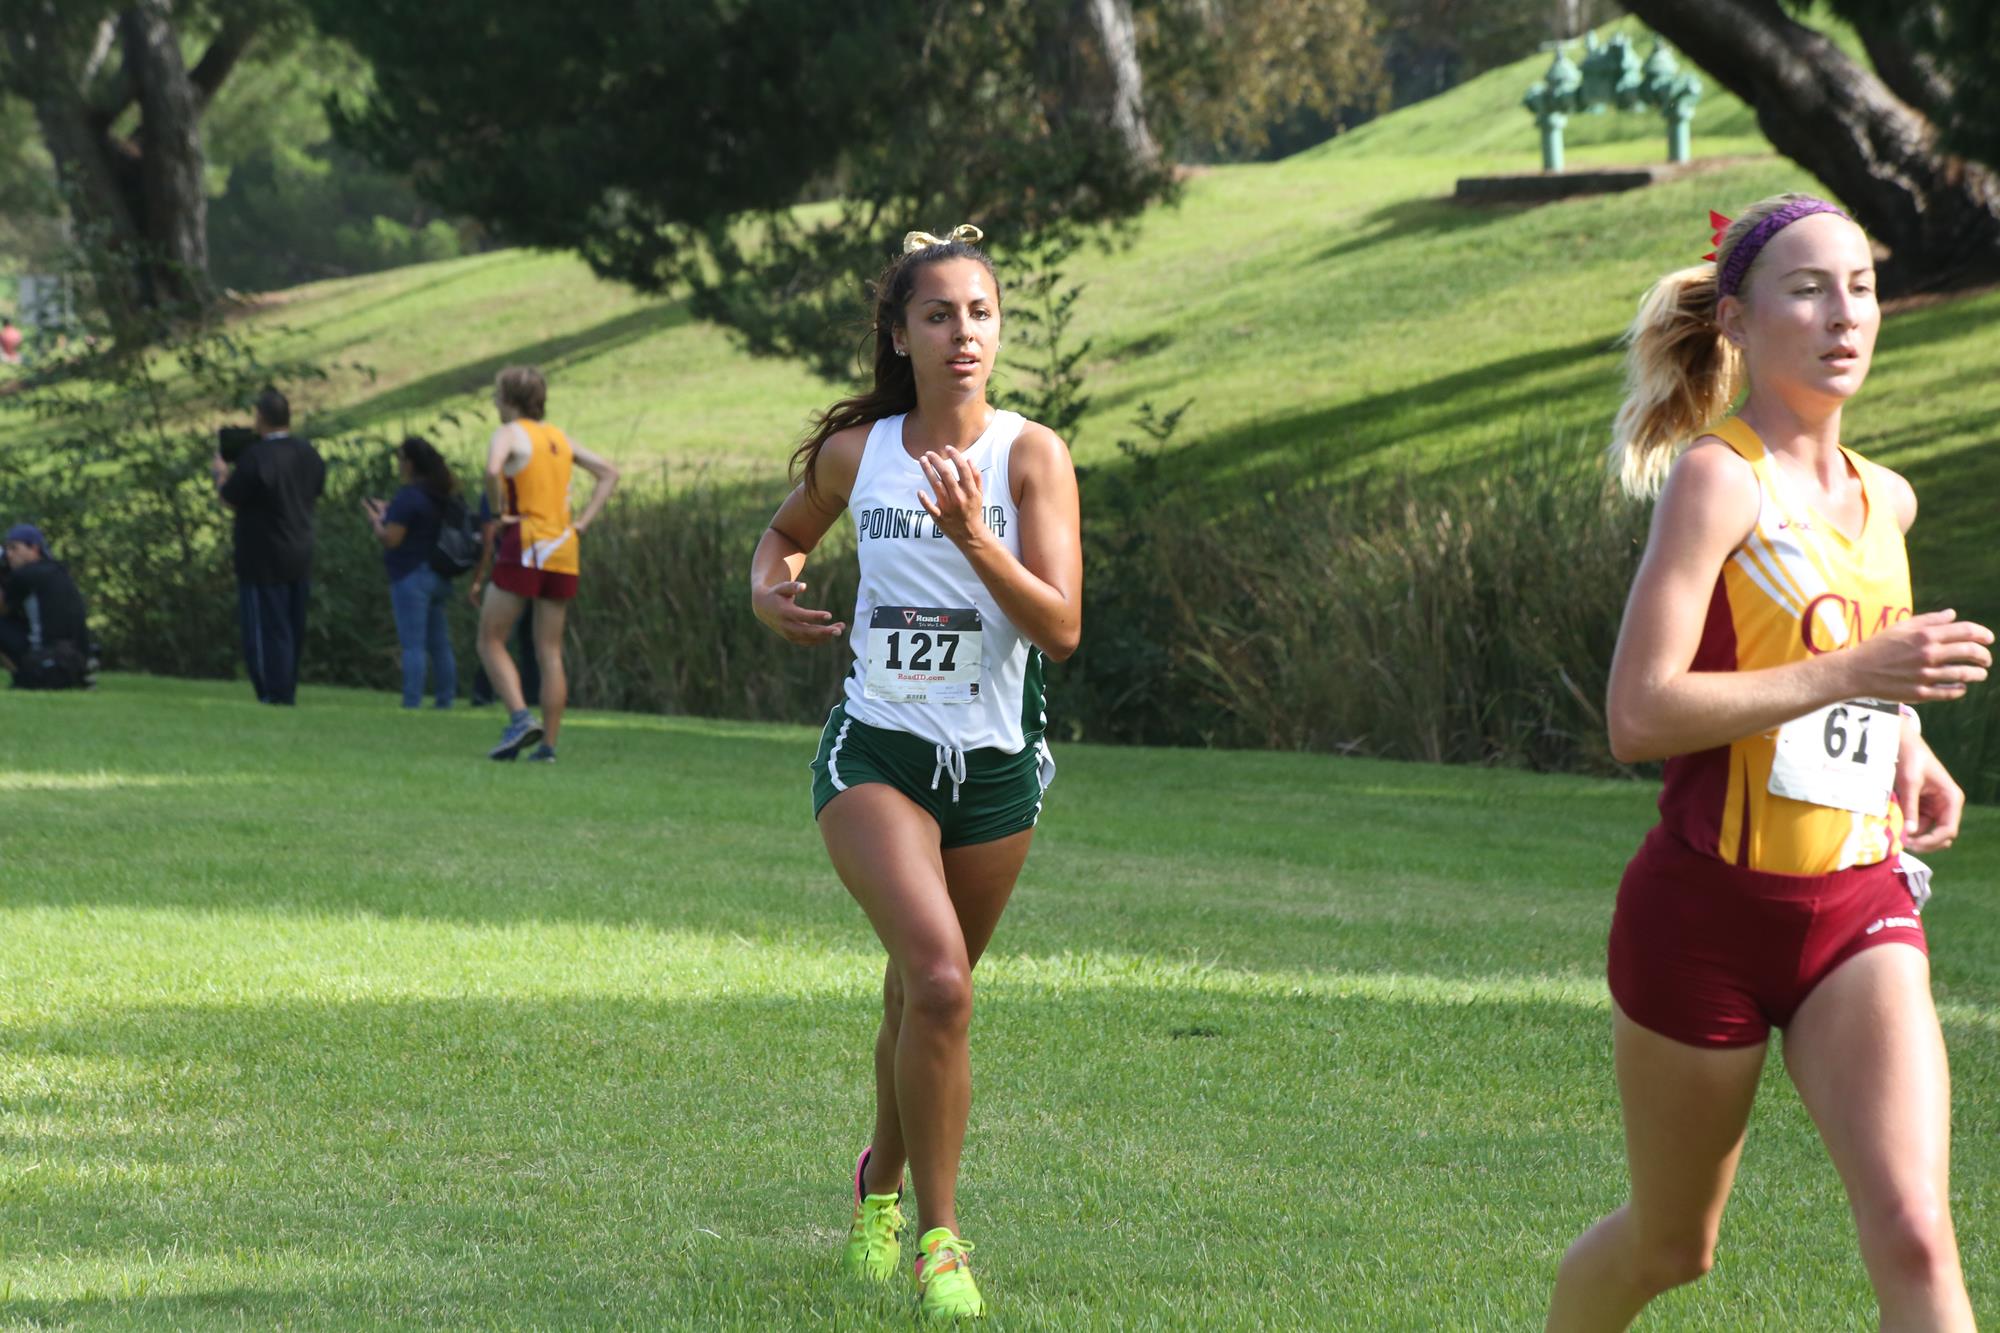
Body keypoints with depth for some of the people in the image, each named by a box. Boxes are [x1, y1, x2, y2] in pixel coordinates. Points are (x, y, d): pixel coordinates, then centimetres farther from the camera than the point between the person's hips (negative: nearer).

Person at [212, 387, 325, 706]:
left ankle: (275, 694, -1)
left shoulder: (255, 458, -19)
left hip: (264, 560, -7)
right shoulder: (310, 456, 4)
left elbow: (229, 499, -12)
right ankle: (289, 691, 21)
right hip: (300, 557, 7)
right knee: (294, 629, 15)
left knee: (266, 629, -1)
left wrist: (221, 473, 10)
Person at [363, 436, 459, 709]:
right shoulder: (441, 496, 12)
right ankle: (446, 700, 13)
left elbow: (390, 539, -16)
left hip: (411, 576, -8)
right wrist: (387, 513, 25)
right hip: (439, 577, 8)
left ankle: (412, 702, -11)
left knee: (412, 644, -8)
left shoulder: (409, 496, -15)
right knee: (439, 643, 12)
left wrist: (375, 519, 3)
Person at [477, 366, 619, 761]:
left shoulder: (509, 434, -4)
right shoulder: (560, 438, 16)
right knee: (550, 654, 7)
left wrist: (500, 513, -10)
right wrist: (583, 523, 12)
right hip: (564, 552, 6)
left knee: (491, 642, 2)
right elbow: (609, 474, 18)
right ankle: (549, 743, 3)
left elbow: (493, 471, -25)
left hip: (524, 550, -6)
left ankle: (520, 718, -17)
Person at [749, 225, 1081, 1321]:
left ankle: (882, 1181, 45)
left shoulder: (1031, 455, -7)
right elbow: (787, 532, 22)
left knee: (922, 998, 15)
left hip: (995, 766, 1)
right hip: (876, 752, -1)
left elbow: (1061, 628, -15)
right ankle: (937, 1241, -13)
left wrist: (975, 539, -28)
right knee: (938, 981, -22)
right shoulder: (855, 452, 0)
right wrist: (769, 586, 0)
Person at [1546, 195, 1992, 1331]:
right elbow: (1639, 716, -22)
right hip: (1708, 908, -4)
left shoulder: (1884, 501, 10)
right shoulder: (1718, 478, -12)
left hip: (1859, 907, 5)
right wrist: (1853, 672, -26)